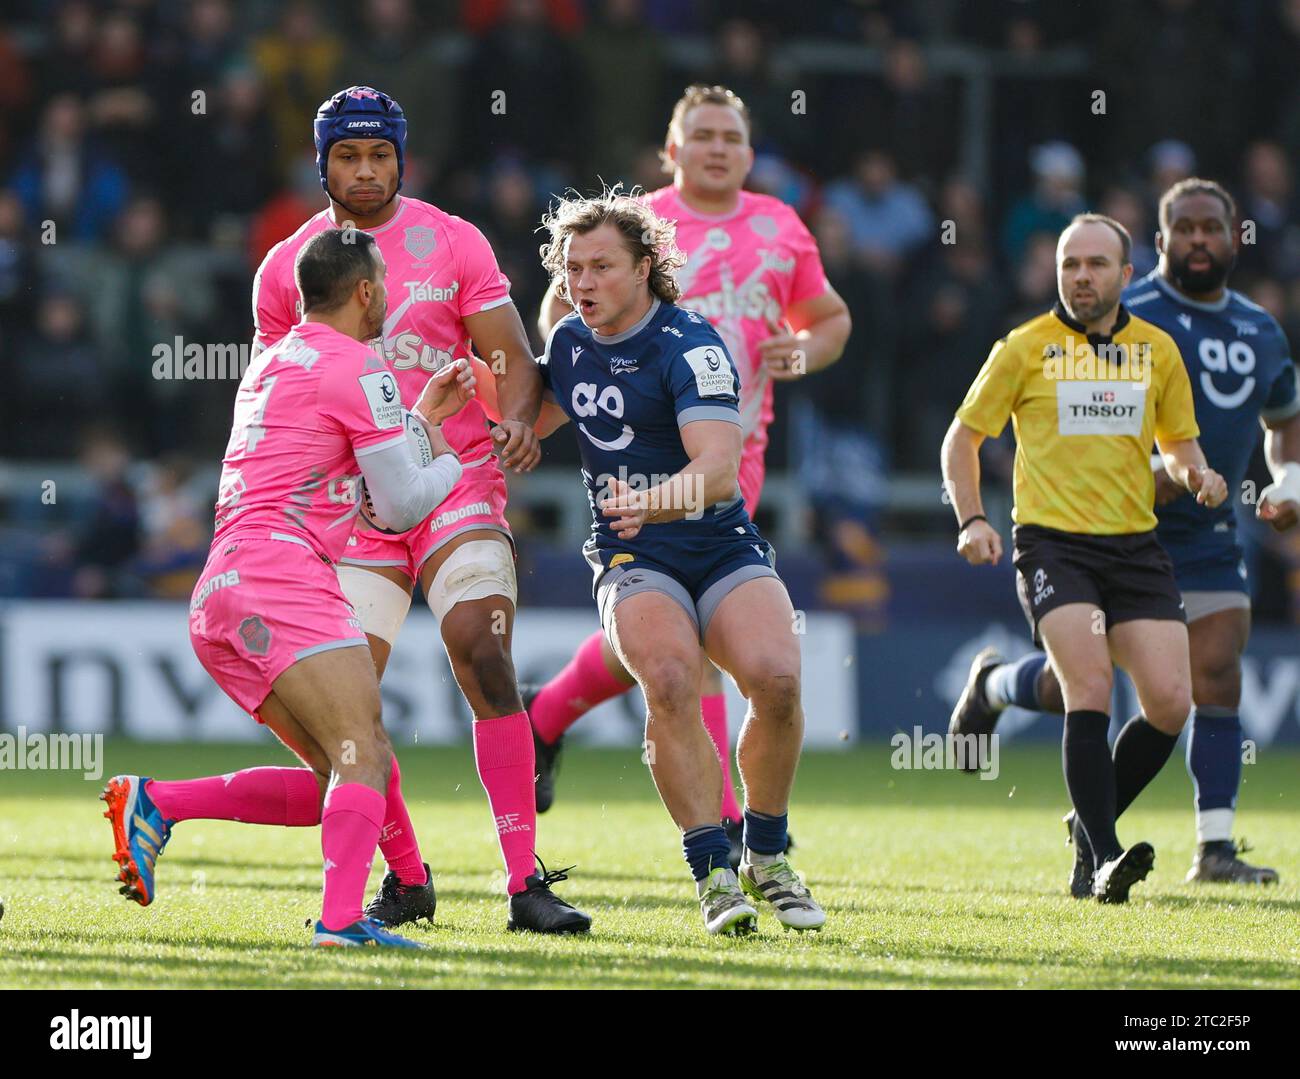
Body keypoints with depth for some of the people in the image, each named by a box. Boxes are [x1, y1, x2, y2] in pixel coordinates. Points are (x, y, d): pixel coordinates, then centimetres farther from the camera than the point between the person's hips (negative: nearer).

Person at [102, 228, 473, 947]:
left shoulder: (272, 363, 25)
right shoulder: (356, 367, -2)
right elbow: (400, 504, 0)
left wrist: (421, 415, 36)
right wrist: (448, 463, 21)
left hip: (219, 595, 9)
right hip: (279, 577, -9)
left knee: (336, 783, 9)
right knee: (366, 759, -19)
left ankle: (154, 804, 2)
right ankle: (342, 919, -36)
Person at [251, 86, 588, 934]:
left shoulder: (452, 243, 0)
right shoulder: (287, 269, 7)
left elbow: (511, 357, -2)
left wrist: (519, 421, -23)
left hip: (458, 482, -2)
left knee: (484, 658, -19)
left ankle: (525, 880, -19)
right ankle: (405, 878, 13)